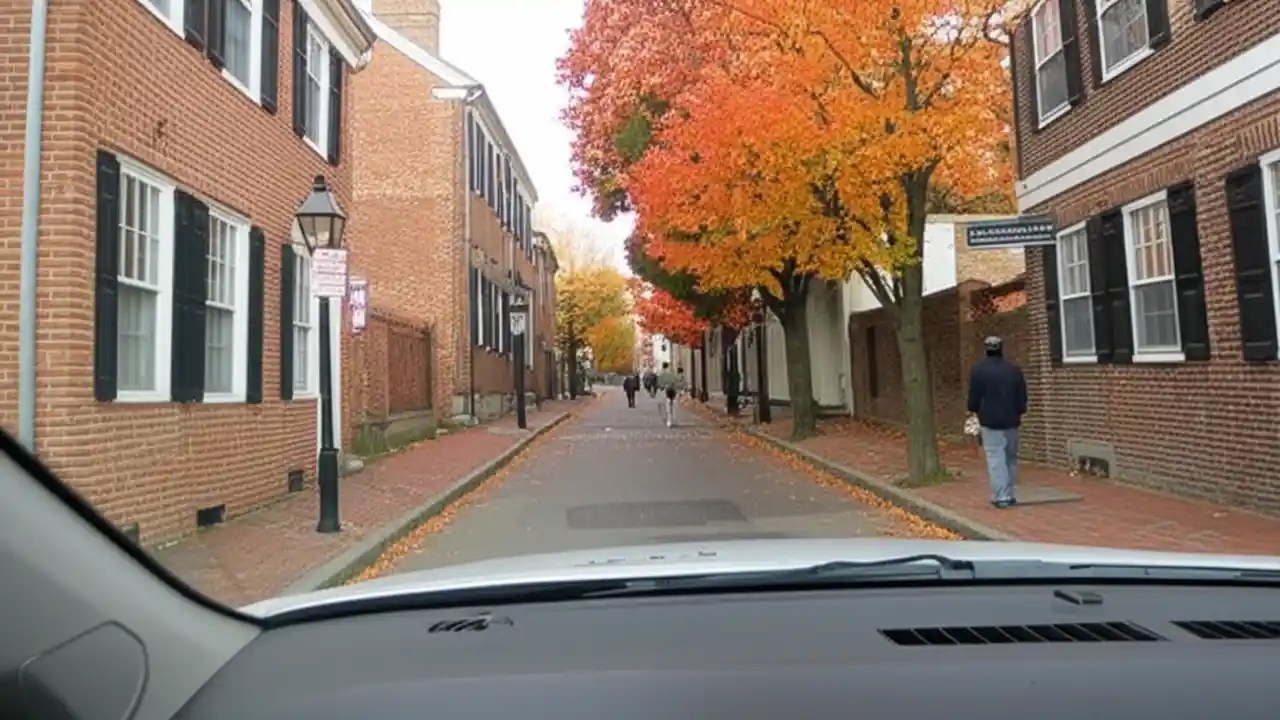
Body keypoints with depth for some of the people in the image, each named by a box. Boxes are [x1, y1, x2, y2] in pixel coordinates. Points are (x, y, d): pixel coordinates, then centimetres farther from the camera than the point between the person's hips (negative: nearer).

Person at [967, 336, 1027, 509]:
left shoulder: (978, 369, -6)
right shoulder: (1014, 370, 6)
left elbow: (974, 397, -3)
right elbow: (1022, 396, 9)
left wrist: (975, 411, 15)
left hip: (990, 420, -4)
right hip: (1011, 421, 4)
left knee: (995, 458, -5)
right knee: (1011, 457, 14)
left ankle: (1001, 496, -9)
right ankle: (1009, 494, 18)